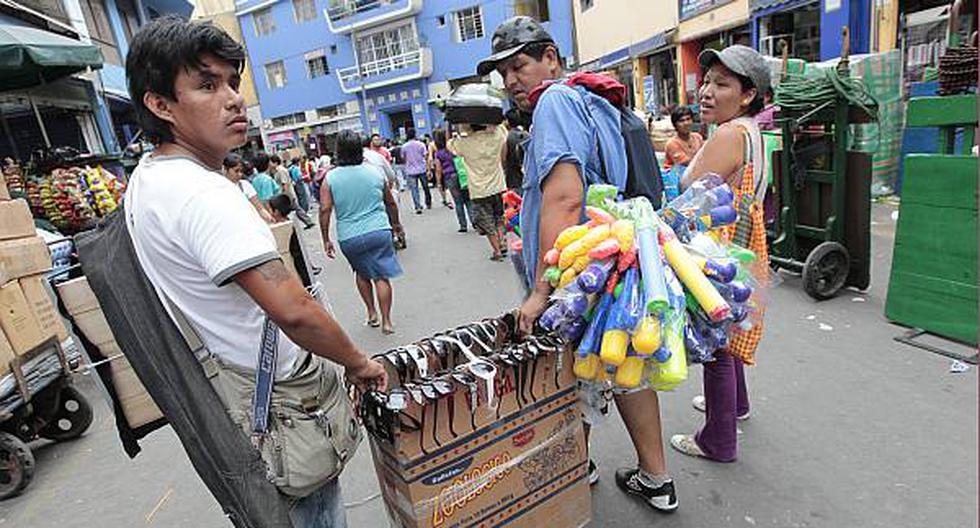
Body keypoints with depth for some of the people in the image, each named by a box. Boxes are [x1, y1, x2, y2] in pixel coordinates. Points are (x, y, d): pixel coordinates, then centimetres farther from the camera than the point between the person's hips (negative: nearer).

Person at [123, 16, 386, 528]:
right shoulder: (202, 194, -28)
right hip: (278, 392, -9)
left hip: (218, 373, 10)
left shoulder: (146, 178, 5)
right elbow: (293, 310, -36)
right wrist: (359, 362, -20)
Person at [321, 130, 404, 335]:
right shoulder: (376, 172, 4)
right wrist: (396, 224, 29)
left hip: (349, 238, 1)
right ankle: (386, 321, 5)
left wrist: (326, 239, 2)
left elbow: (324, 210, -7)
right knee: (381, 276, 3)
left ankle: (372, 314, 26)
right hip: (379, 231, 0)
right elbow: (390, 203, 13)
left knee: (362, 273, 22)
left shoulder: (331, 178, -2)